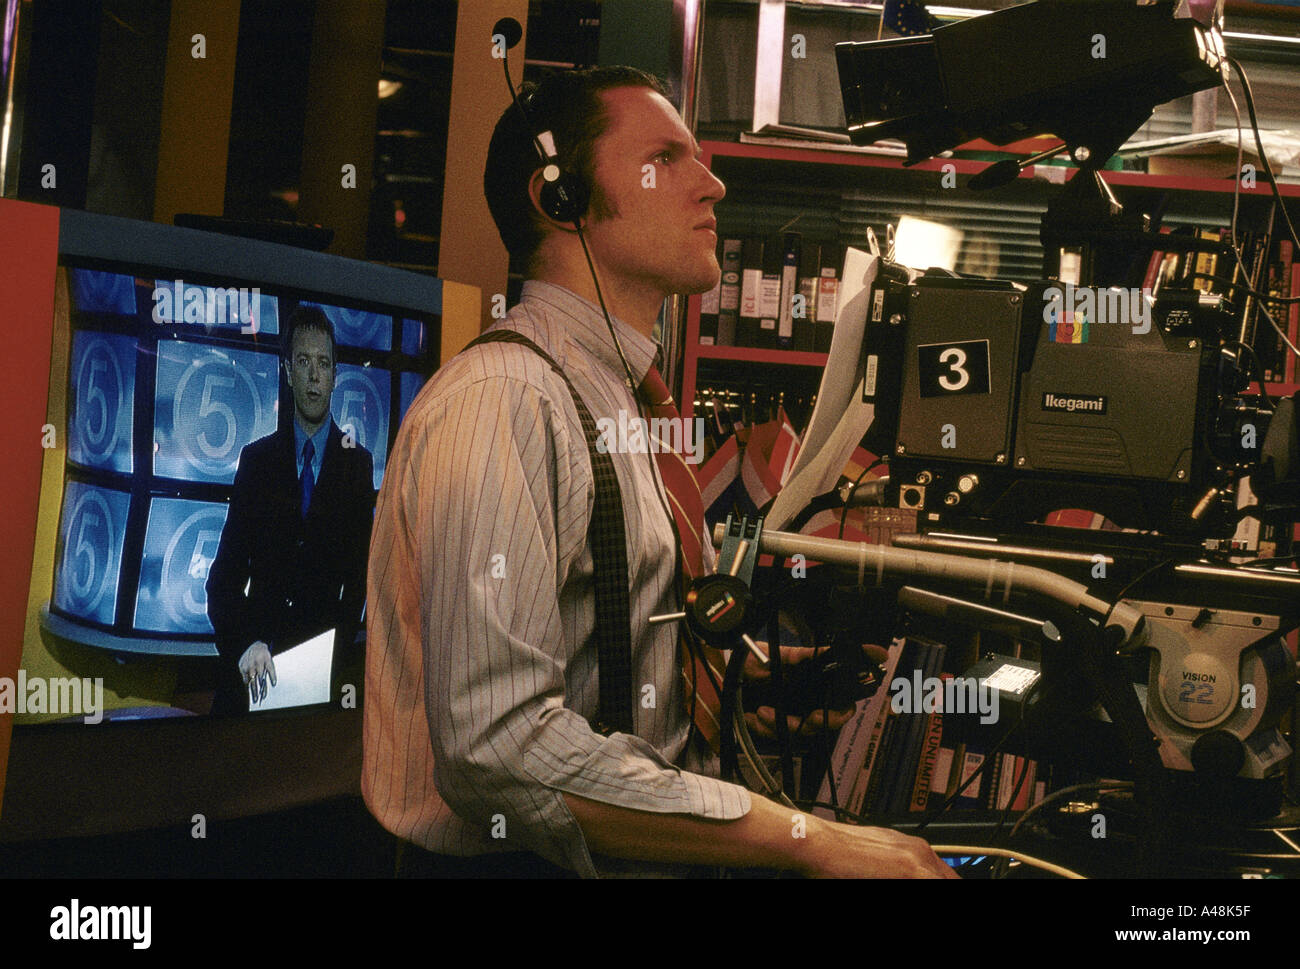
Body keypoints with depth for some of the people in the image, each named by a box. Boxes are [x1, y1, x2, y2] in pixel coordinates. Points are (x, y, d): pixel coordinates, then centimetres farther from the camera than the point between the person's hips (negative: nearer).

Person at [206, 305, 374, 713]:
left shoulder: (358, 464, 7)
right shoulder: (255, 459, 10)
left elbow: (359, 578, 3)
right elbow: (224, 576, 5)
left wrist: (331, 660, -11)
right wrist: (246, 644, -13)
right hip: (250, 668, 1)